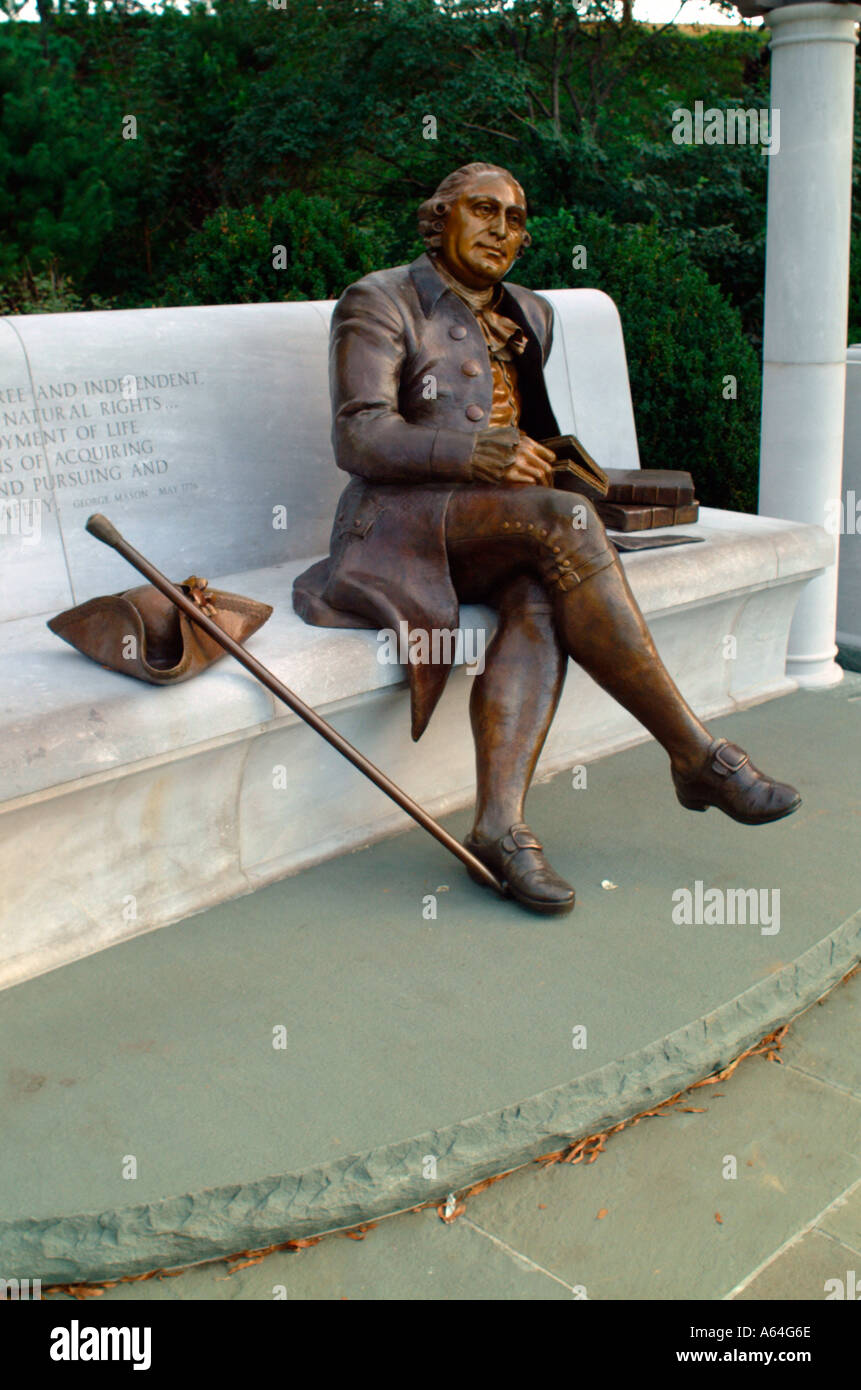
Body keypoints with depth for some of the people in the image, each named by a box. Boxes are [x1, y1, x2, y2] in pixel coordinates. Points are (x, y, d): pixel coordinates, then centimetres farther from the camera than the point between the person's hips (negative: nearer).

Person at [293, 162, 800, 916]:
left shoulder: (530, 316, 22)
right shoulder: (380, 302, 2)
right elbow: (359, 438, -11)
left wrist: (543, 457, 8)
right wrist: (481, 454, -21)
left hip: (497, 535, 6)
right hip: (401, 522, -5)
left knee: (542, 599, -32)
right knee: (566, 520, -32)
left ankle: (500, 822, -40)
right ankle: (700, 756, -29)